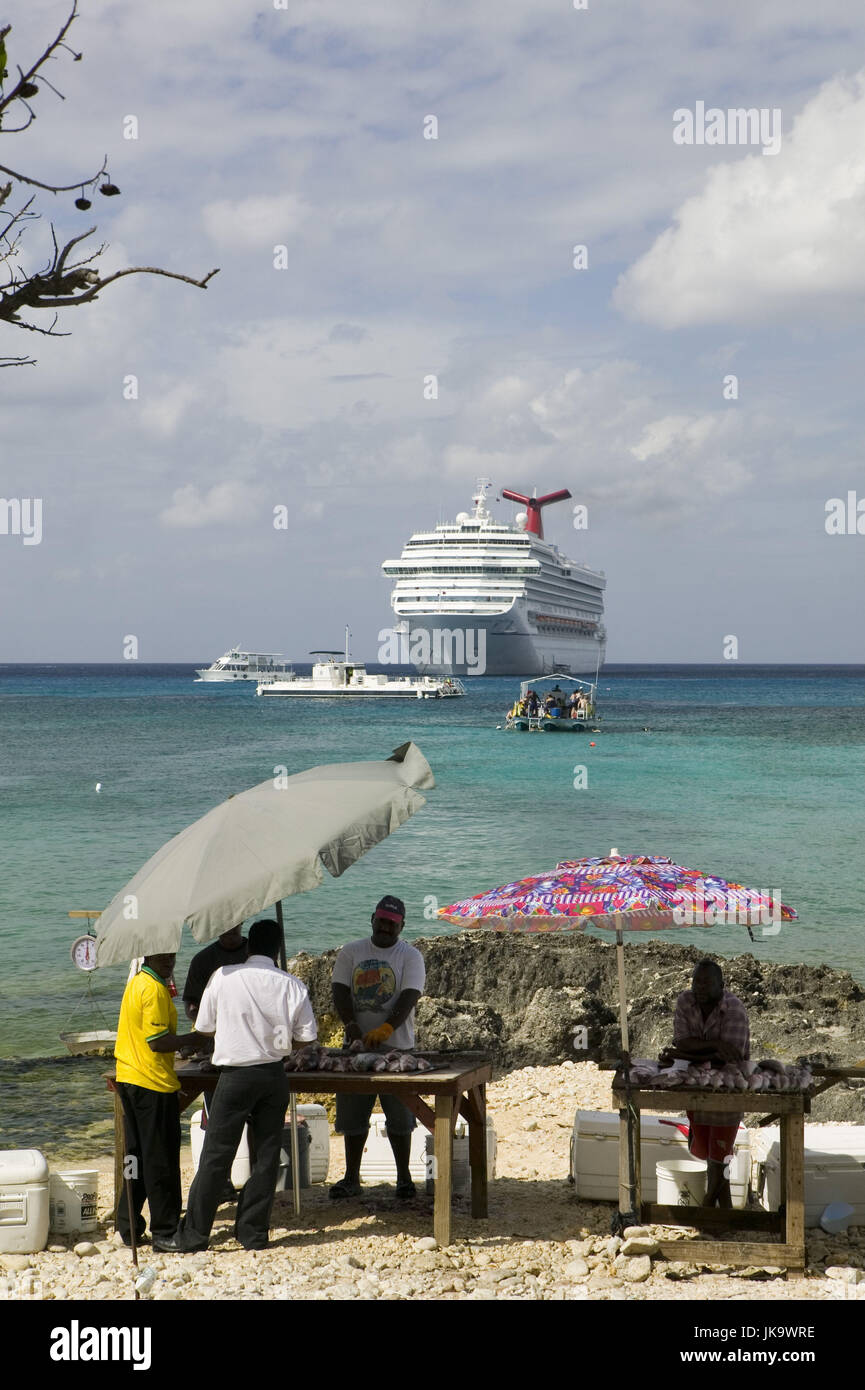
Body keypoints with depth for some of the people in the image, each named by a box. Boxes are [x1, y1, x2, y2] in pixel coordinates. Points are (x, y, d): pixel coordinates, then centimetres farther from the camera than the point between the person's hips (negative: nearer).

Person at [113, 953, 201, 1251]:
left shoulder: (136, 982, 14)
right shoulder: (154, 989, -16)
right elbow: (158, 1041, -20)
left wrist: (182, 1044, 13)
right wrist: (194, 1039, -8)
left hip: (128, 1079, 10)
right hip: (153, 1082, -10)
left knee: (137, 1156, 16)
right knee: (161, 1161, -1)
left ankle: (129, 1228, 20)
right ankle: (165, 1233, 4)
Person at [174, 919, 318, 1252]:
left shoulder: (224, 977, -7)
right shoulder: (292, 985, -3)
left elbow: (203, 1027, 2)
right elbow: (306, 1037, 1)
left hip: (236, 1075, -2)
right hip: (274, 1075, 2)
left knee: (216, 1156, 3)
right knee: (266, 1155, 10)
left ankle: (194, 1235, 7)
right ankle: (254, 1233, 14)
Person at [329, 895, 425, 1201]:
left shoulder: (410, 956, 0)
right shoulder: (351, 953, 9)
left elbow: (409, 996, -13)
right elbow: (340, 991, -1)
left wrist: (385, 1029, -27)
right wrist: (351, 1025, -19)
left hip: (396, 1047, -2)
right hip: (356, 1046, 3)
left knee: (399, 1117, 3)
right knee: (352, 1115, 7)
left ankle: (404, 1176, 15)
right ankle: (351, 1177, 18)